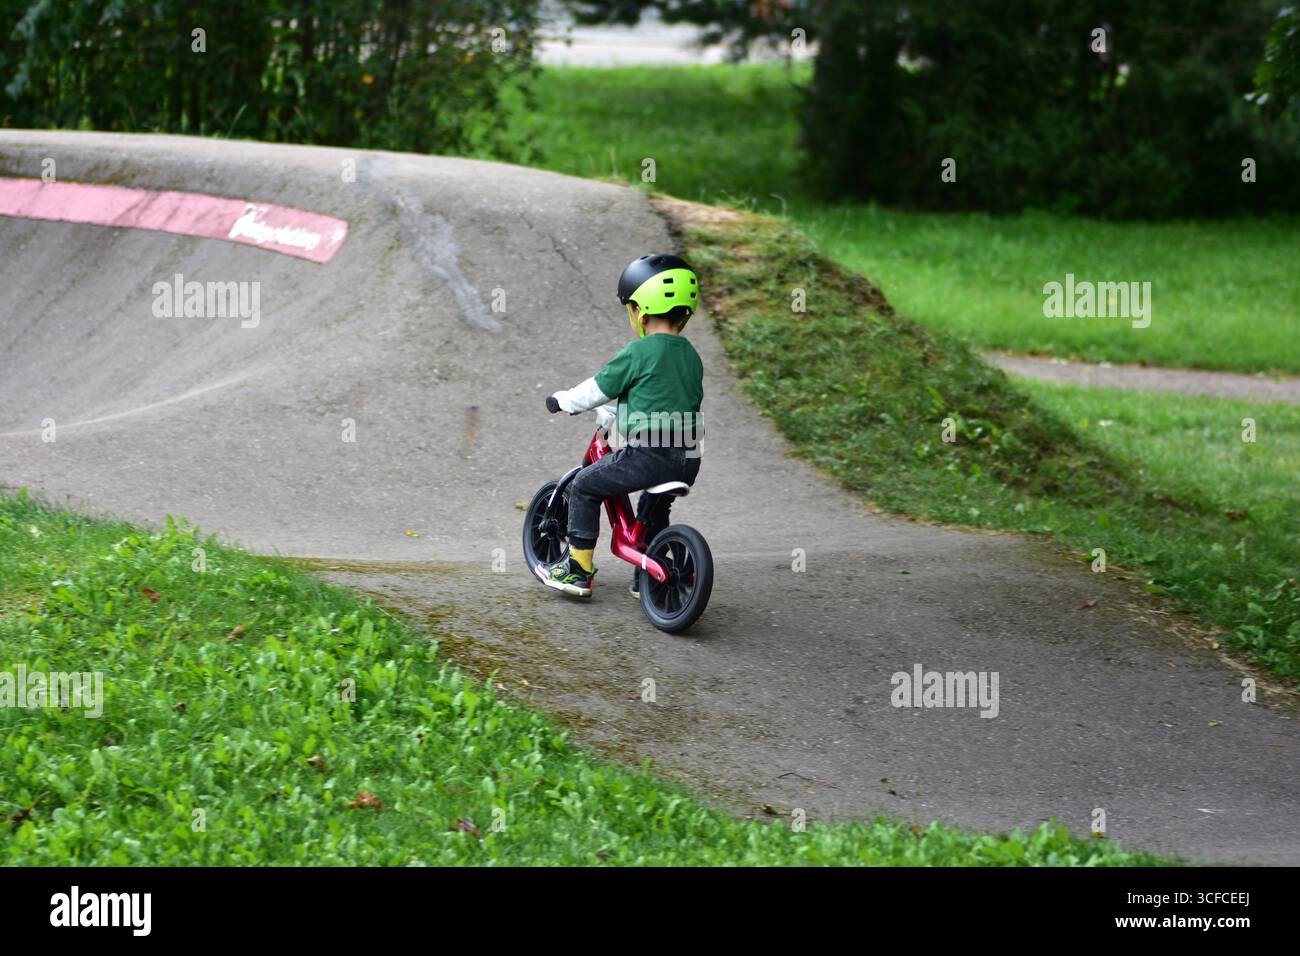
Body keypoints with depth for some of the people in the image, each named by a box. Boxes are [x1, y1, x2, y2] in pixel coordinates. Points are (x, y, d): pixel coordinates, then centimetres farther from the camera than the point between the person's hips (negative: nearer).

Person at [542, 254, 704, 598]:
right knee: (654, 505, 34)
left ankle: (578, 568, 12)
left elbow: (598, 389, 0)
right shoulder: (691, 356, 13)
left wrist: (562, 401, 19)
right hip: (688, 461, 7)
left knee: (584, 487, 11)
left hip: (647, 456, -7)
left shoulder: (638, 353, -8)